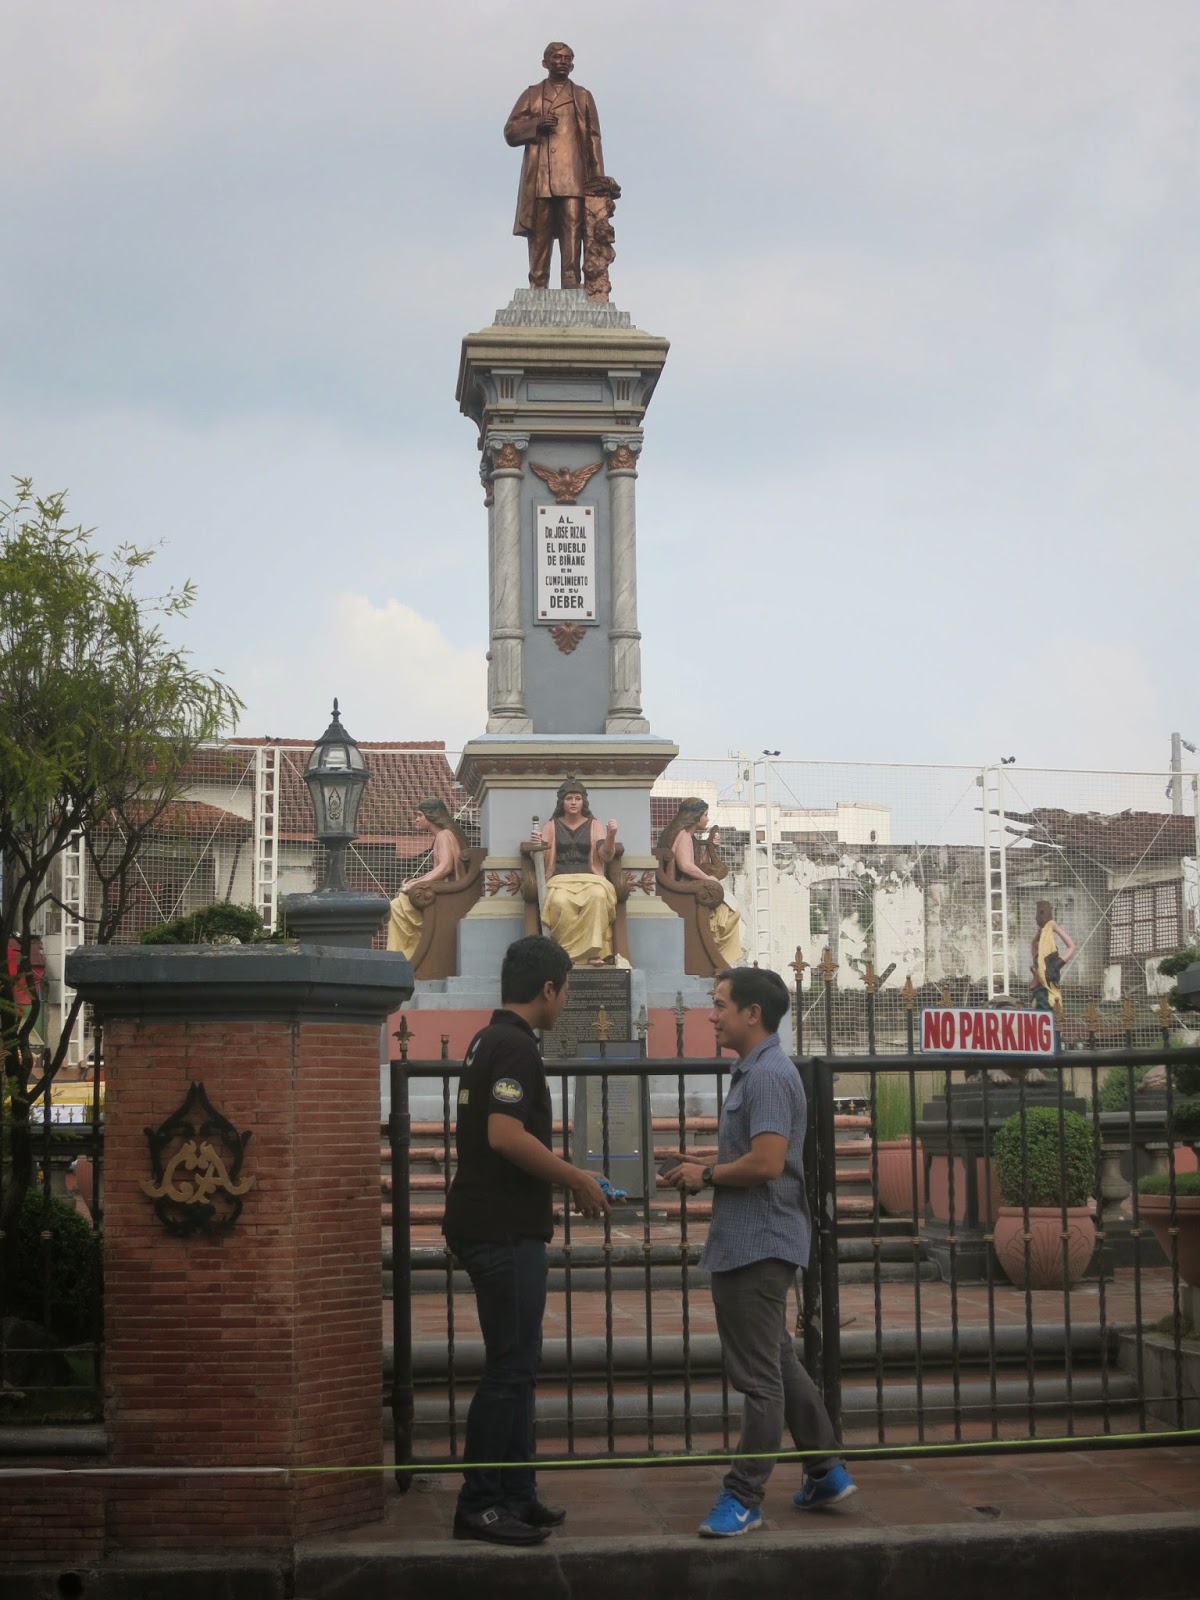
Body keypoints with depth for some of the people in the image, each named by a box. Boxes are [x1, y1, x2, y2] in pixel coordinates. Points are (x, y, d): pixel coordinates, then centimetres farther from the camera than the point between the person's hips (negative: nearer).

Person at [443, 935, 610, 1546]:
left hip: (498, 1227, 11)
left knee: (516, 1368, 14)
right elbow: (506, 1135, -26)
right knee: (510, 1369, -6)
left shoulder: (488, 1041, 16)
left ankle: (516, 1496, 19)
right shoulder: (515, 1046, -15)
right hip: (505, 1232, -11)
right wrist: (575, 1178, -15)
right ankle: (478, 1505, -1)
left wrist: (564, 1178, 21)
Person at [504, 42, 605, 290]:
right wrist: (535, 125, -8)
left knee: (572, 227, -13)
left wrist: (598, 178, 2)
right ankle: (538, 287, -6)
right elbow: (510, 131, 12)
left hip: (573, 177, 0)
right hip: (539, 176, 0)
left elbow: (593, 138, 13)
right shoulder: (531, 95, 20)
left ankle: (571, 283, -19)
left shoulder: (583, 97, 20)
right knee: (539, 231, -5)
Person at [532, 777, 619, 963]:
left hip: (589, 878, 0)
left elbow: (606, 856, 2)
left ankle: (593, 952, -34)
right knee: (560, 902, -37)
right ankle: (566, 952, -29)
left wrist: (611, 835, -16)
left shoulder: (594, 825, 15)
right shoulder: (552, 826, 16)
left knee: (598, 896, -36)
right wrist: (537, 845, -12)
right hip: (560, 879, 0)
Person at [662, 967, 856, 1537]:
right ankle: (826, 1470, 28)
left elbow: (766, 1162, -27)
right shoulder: (752, 1071, 15)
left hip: (758, 1246, -11)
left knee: (759, 1376, -3)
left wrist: (705, 1175, -12)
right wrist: (702, 1173, 8)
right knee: (777, 1363, 19)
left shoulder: (768, 1075, -18)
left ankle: (744, 1498, 3)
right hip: (746, 1243, 11)